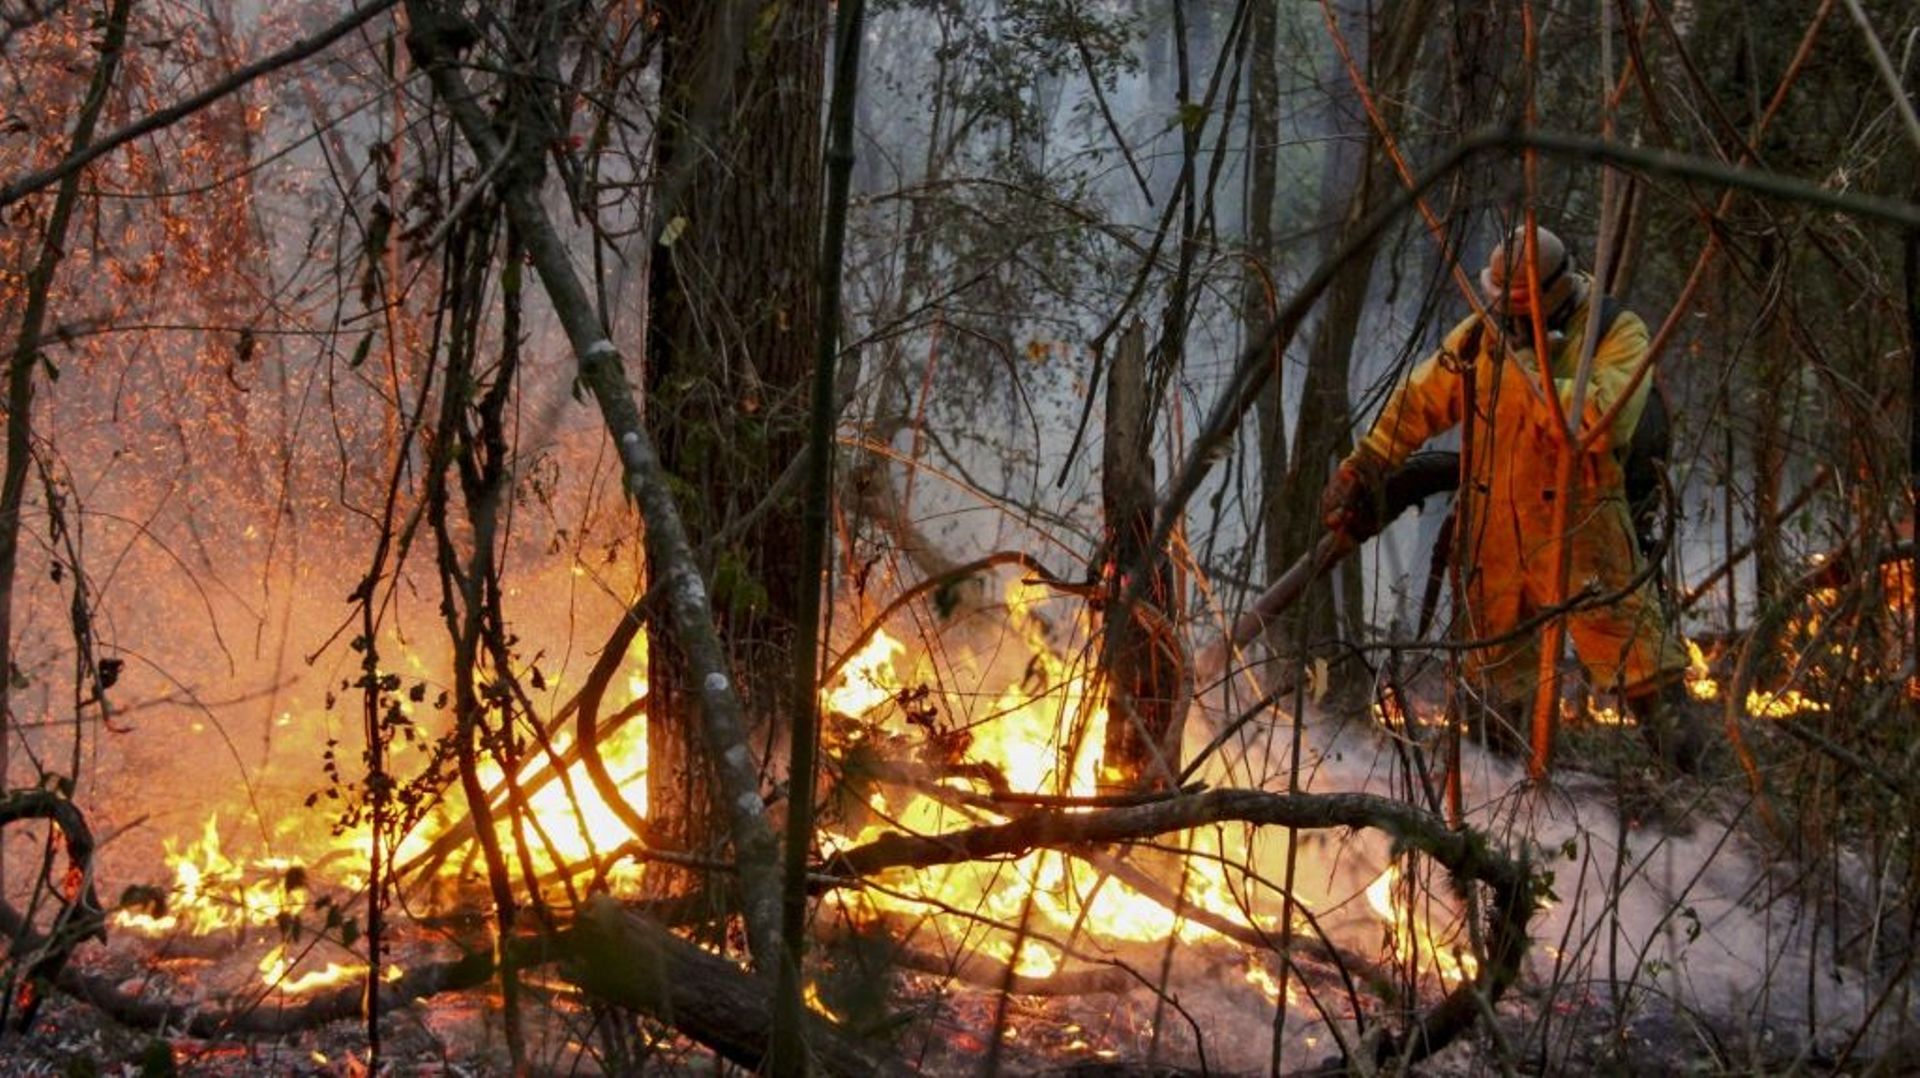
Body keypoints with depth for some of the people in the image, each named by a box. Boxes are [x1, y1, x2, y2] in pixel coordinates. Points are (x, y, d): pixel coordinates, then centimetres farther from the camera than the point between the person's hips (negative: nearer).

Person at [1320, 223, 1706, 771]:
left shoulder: (1616, 334, -7)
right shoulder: (1486, 330, 6)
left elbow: (1602, 420, -25)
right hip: (1490, 535, 5)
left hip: (1578, 534, -5)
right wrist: (1362, 470, 16)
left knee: (1628, 645, -12)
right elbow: (1418, 400, 15)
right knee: (1493, 665, 15)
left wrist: (1528, 370, -23)